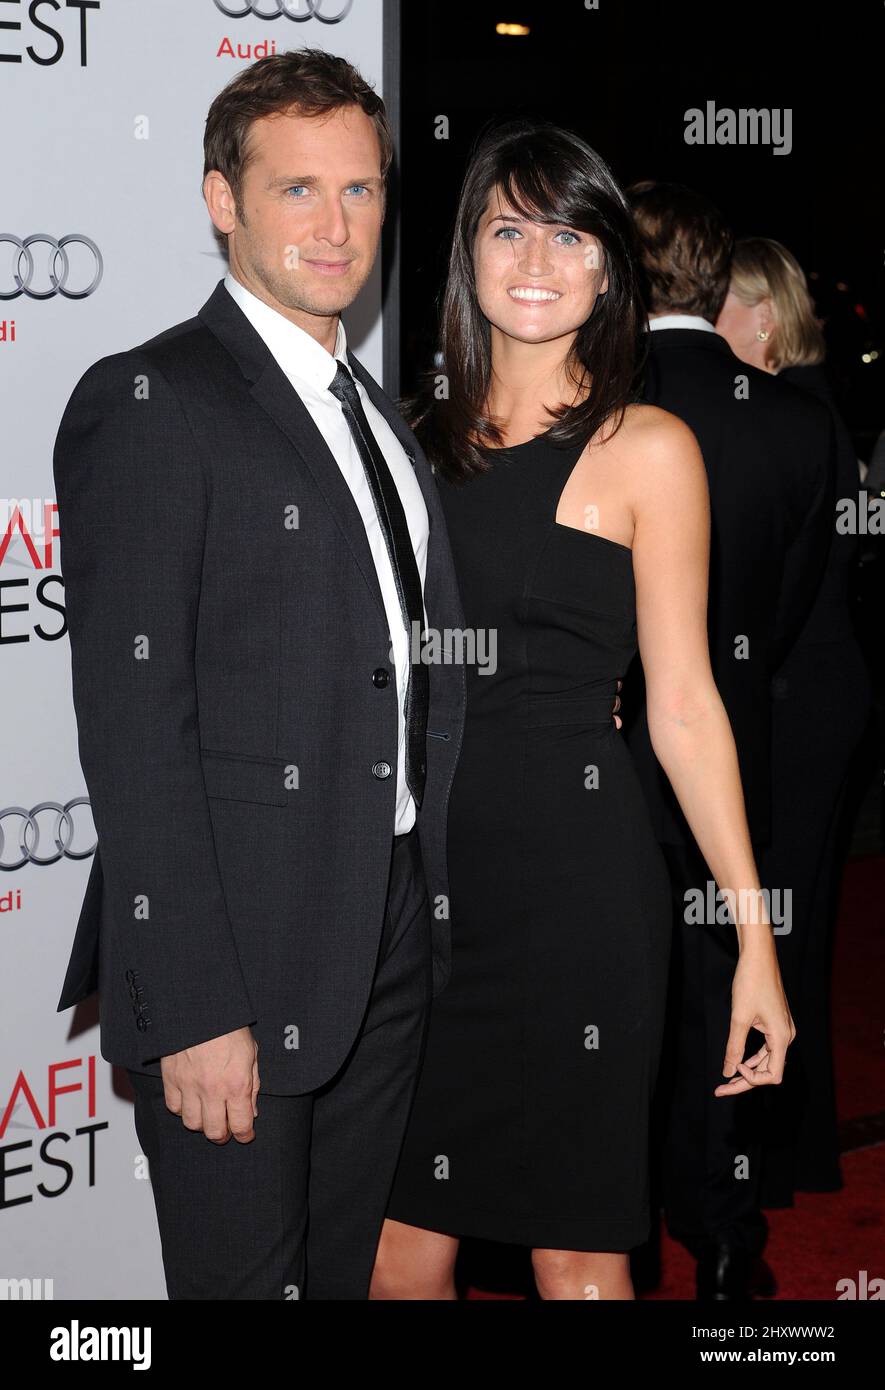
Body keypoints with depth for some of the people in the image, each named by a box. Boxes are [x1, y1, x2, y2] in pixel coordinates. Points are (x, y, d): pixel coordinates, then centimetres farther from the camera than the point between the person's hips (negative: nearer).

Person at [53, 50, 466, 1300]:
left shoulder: (375, 414, 16)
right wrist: (191, 1007, -20)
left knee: (345, 1271, 16)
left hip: (390, 958, 8)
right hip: (238, 967, -7)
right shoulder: (150, 403, -10)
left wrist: (433, 915, 10)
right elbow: (134, 728, -16)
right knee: (245, 1278, 1)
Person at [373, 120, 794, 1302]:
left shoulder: (644, 448, -2)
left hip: (573, 872, -4)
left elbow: (681, 705, -3)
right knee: (400, 1240, 9)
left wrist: (757, 941, -7)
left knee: (576, 1251, 6)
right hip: (415, 863, 4)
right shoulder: (414, 431, 10)